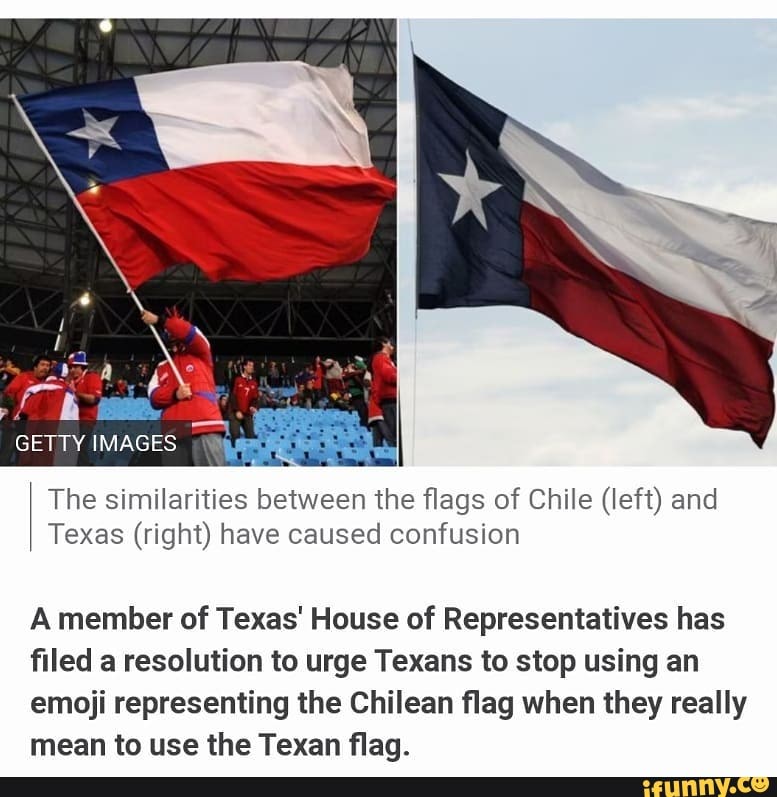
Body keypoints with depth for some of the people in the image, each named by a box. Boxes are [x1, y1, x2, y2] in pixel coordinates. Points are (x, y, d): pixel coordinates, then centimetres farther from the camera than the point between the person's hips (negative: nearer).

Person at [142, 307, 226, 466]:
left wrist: (159, 320, 1)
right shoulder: (162, 368, 26)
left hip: (206, 428, -4)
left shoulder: (200, 354, 18)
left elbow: (189, 333, -3)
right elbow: (154, 396, 10)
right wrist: (175, 394, -10)